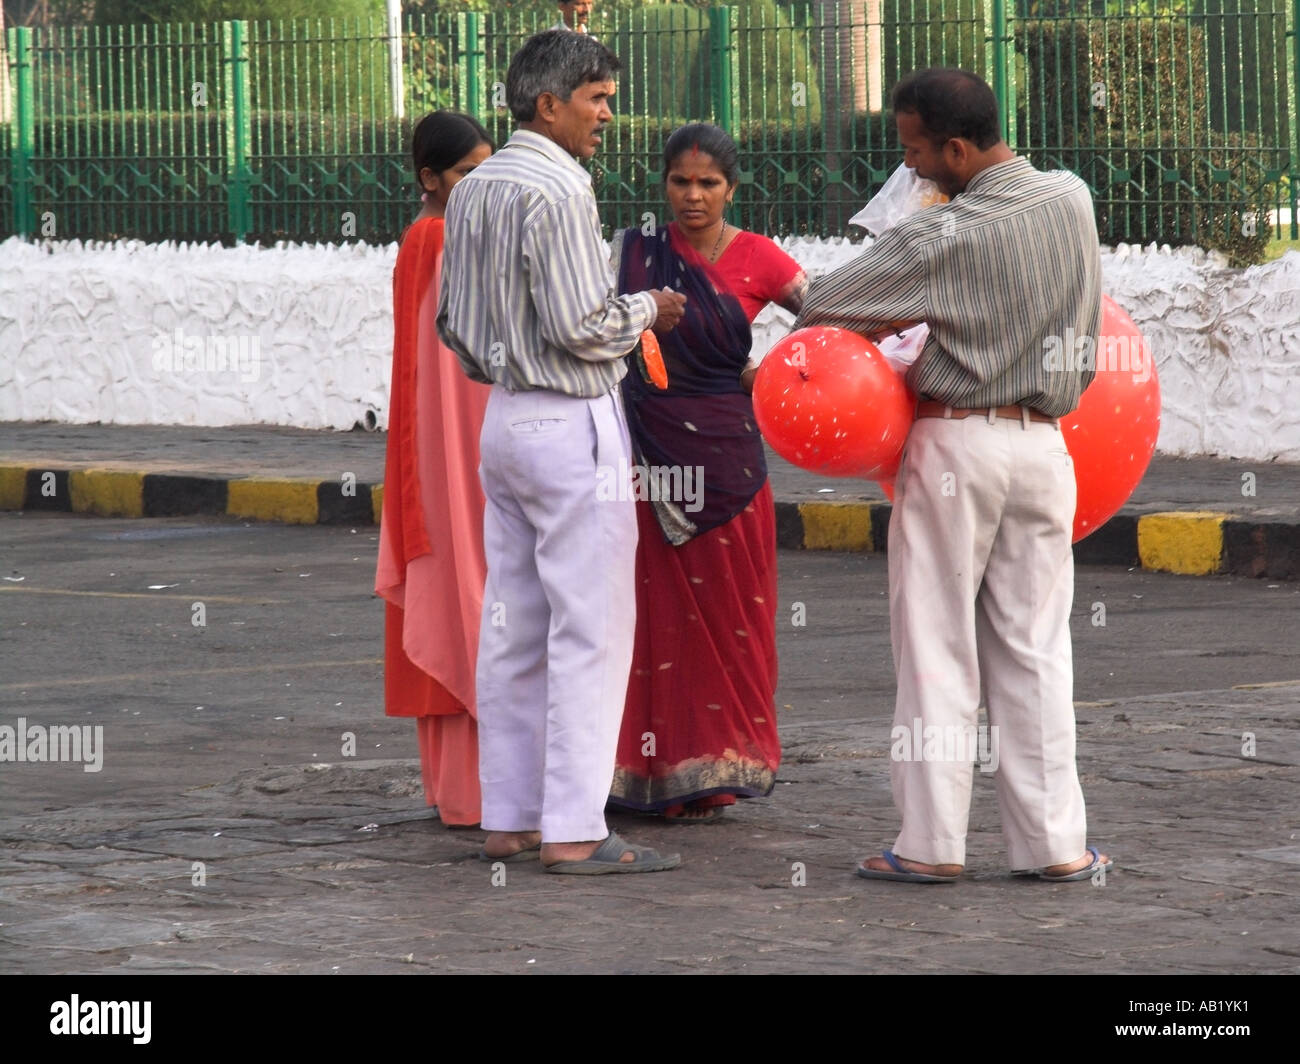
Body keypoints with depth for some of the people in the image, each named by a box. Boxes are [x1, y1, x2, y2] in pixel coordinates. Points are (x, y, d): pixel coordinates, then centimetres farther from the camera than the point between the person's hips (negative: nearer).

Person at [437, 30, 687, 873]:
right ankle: (575, 829, -7)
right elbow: (581, 325, -20)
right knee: (591, 628, -6)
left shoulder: (474, 191, 11)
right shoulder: (557, 192, -16)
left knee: (514, 626, 11)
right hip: (572, 423, -9)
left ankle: (509, 817, 14)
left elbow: (455, 322, 16)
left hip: (505, 418, 9)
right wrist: (646, 311, -3)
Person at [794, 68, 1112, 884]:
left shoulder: (943, 239, -16)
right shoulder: (1073, 201, 0)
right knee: (1035, 650, 8)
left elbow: (823, 306, -7)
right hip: (1042, 445, 5)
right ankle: (1053, 841, 7)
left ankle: (933, 842, 2)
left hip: (957, 446, -5)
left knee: (939, 648, 2)